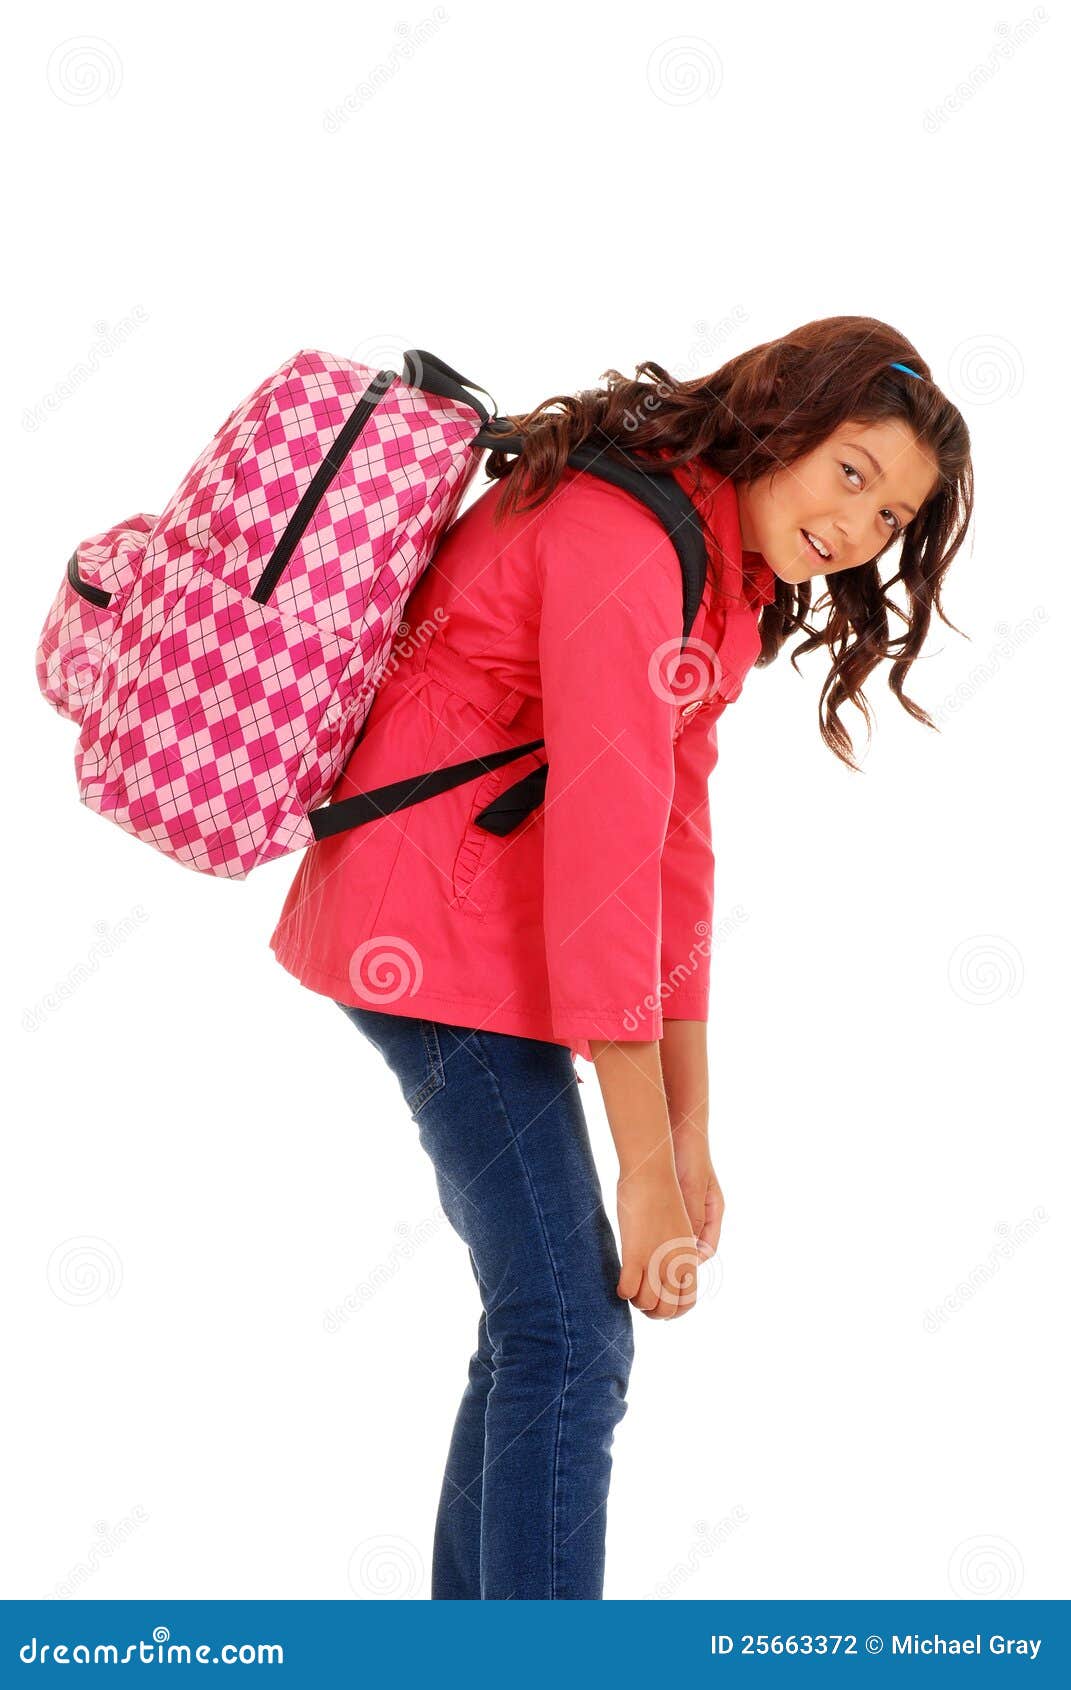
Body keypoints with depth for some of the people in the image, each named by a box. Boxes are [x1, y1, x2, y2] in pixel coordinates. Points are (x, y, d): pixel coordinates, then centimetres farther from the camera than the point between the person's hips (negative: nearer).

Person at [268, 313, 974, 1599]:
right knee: (569, 1338, -11)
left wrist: (690, 1140, 7)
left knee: (541, 1319, 15)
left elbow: (677, 858, 9)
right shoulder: (627, 542, -20)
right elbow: (600, 862, -25)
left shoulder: (721, 582, 11)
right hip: (440, 923, -10)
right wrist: (648, 1173, -22)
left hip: (474, 918, 10)